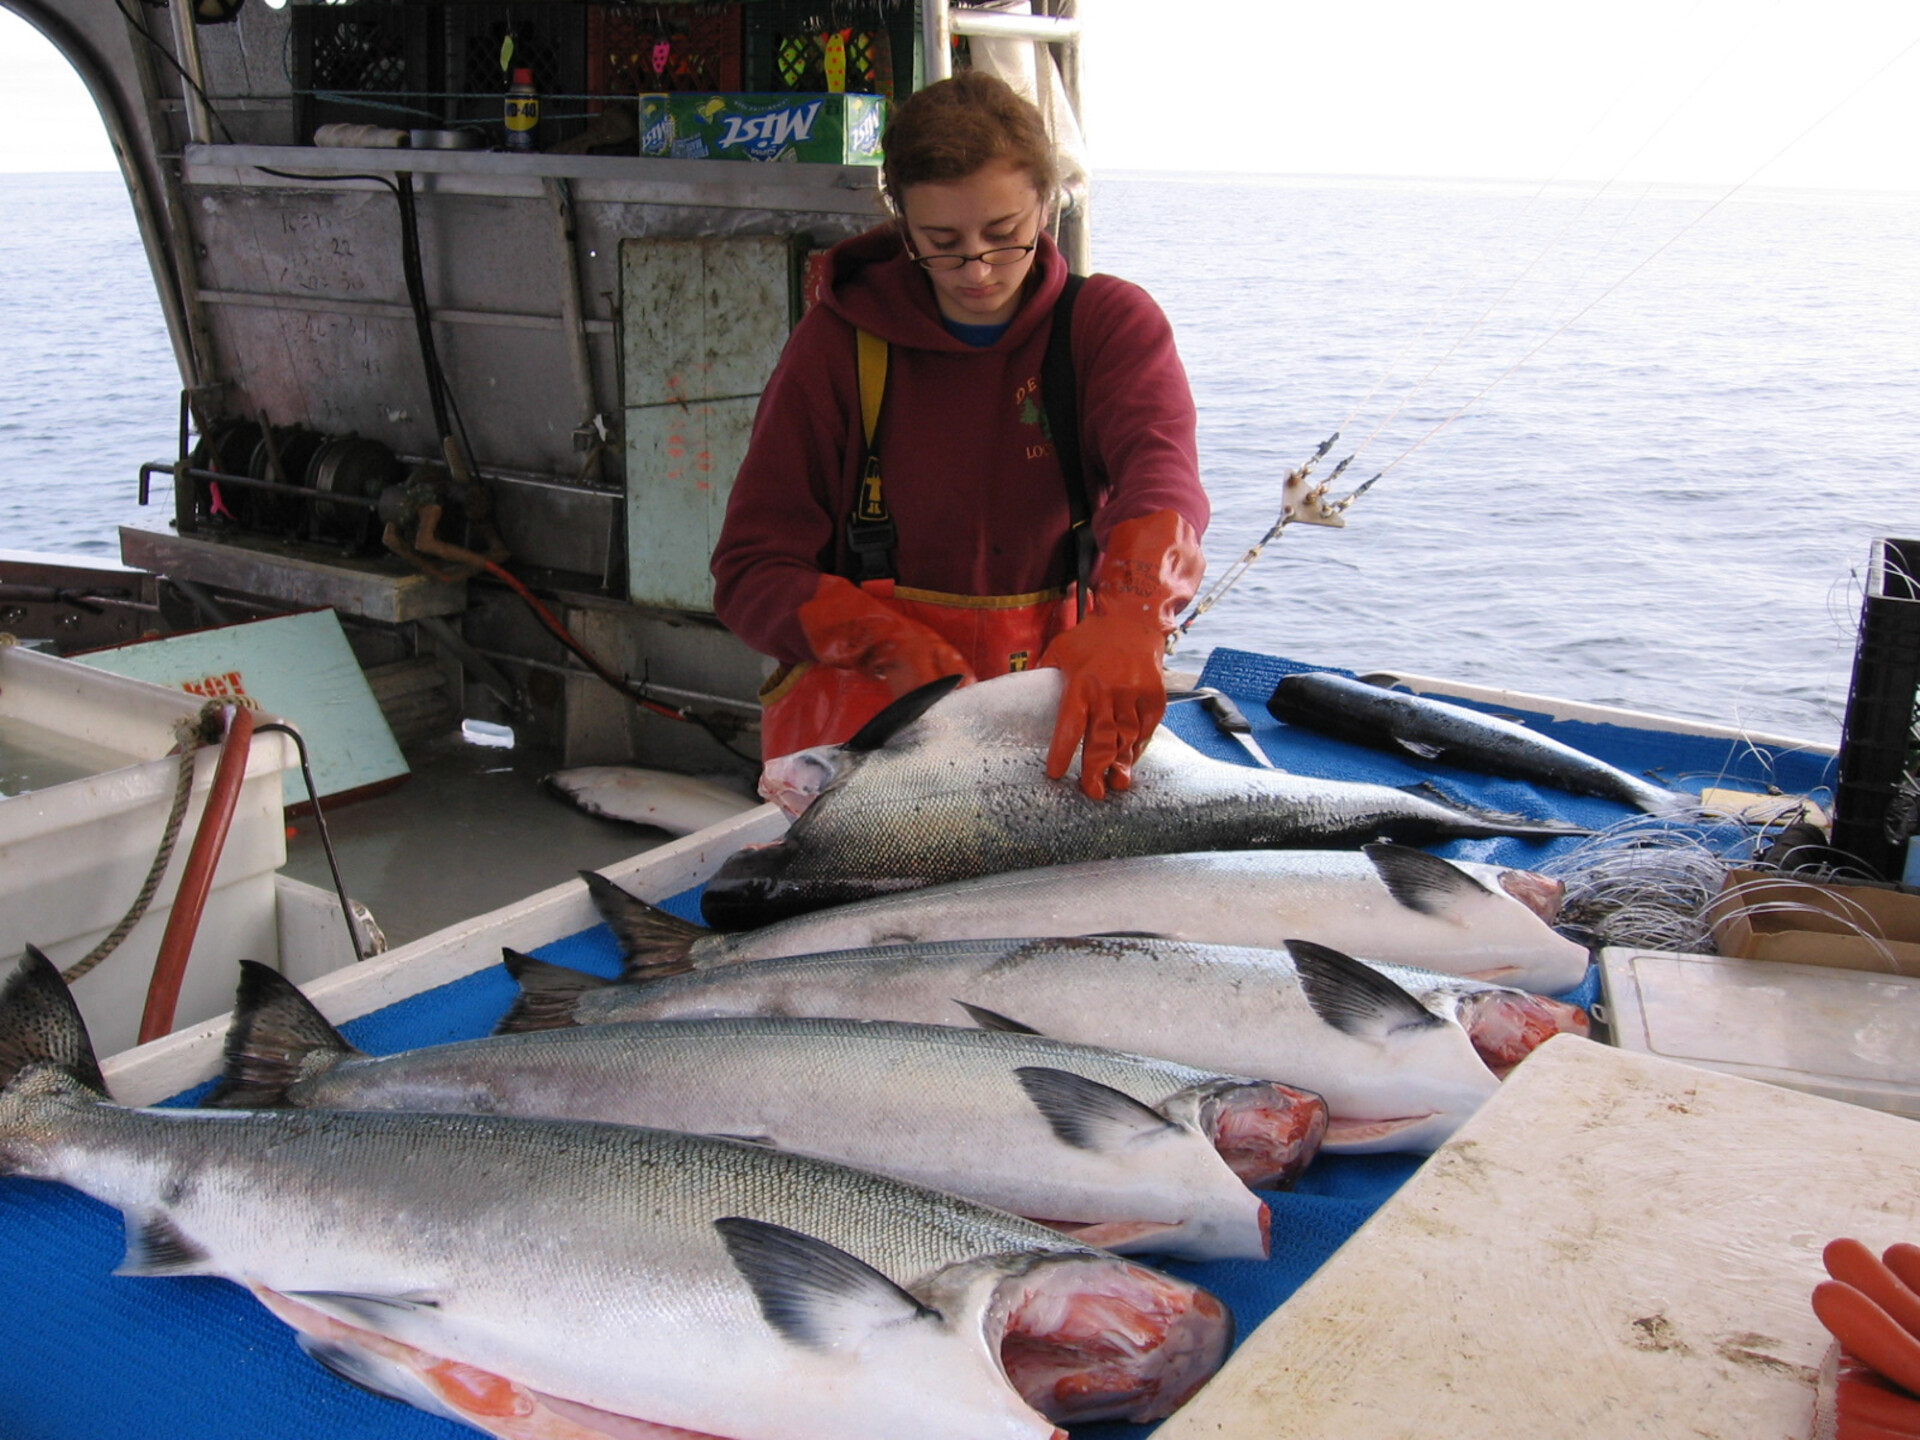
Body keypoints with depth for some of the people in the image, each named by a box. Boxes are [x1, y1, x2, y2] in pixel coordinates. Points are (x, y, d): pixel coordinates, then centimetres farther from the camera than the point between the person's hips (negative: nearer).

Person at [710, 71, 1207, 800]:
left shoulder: (1111, 322, 4)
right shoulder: (839, 339, 3)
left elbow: (1160, 467, -18)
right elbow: (750, 571, 0)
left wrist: (1128, 622, -41)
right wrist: (891, 645, -20)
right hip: (861, 705, -2)